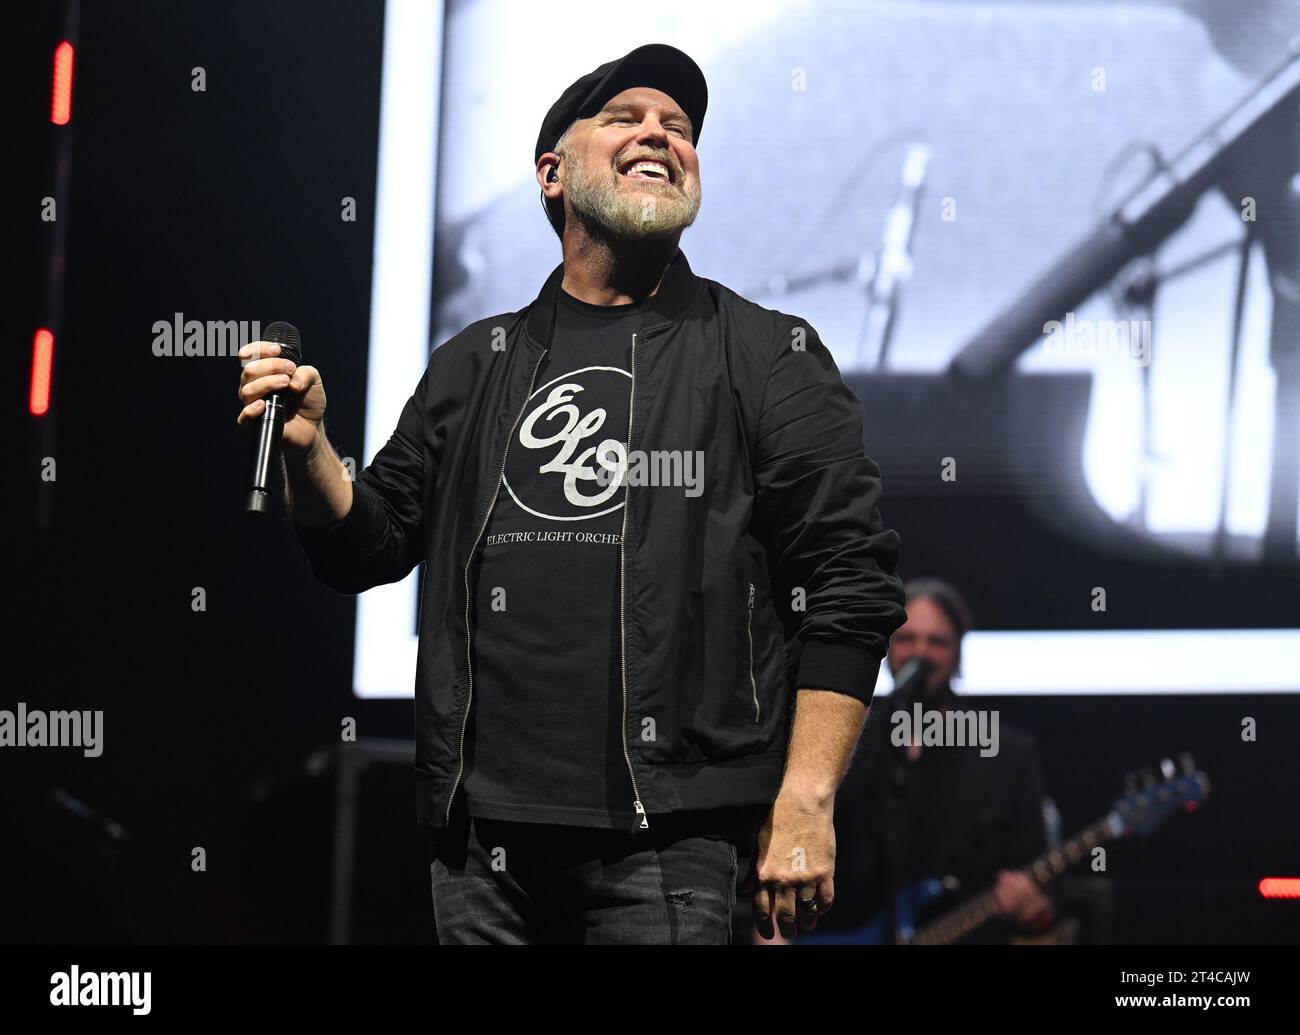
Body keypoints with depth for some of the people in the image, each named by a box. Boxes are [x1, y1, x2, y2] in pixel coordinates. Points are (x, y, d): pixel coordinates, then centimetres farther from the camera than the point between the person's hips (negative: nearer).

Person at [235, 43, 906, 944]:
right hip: (482, 836, 3)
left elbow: (851, 586, -2)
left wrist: (806, 803, -9)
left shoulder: (770, 357, 5)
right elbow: (369, 549, 17)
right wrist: (308, 450, -4)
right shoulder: (475, 366, 16)